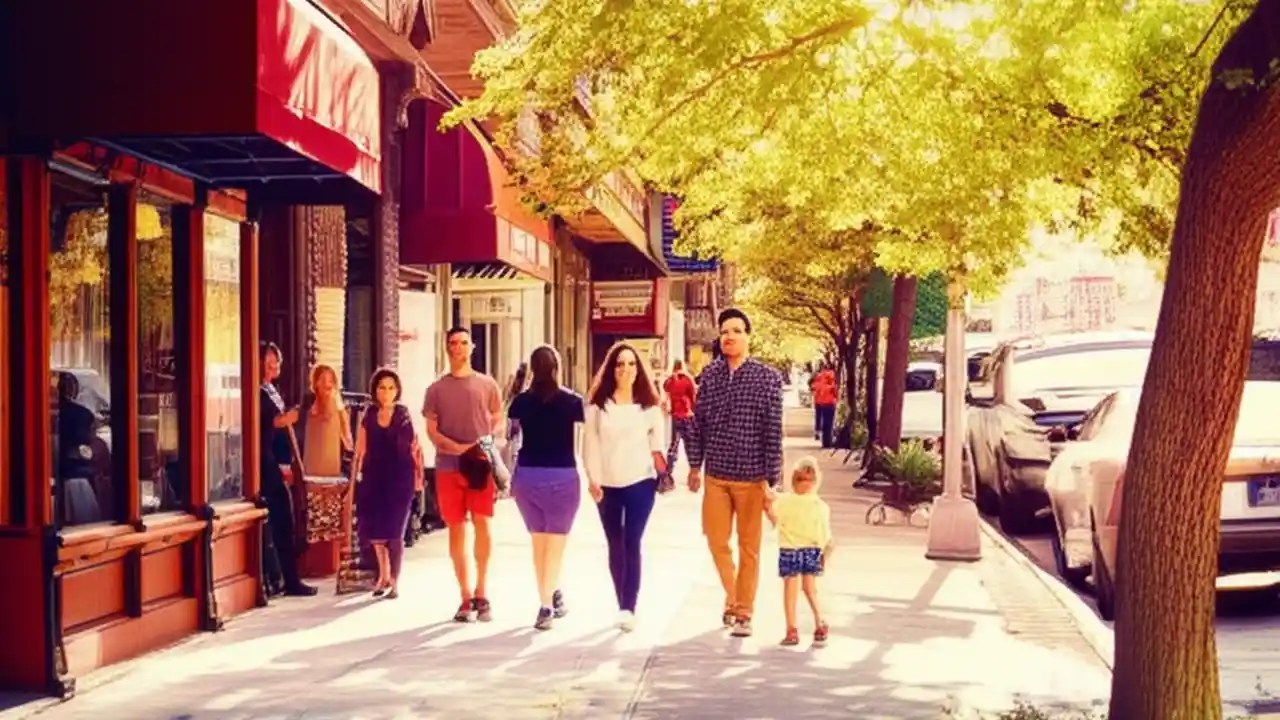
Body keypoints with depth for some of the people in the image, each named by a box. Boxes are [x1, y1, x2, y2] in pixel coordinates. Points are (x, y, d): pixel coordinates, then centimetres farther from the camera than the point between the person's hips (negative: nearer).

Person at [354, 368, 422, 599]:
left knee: (394, 531, -3)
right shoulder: (368, 416, 6)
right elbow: (360, 450, 9)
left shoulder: (404, 415, 0)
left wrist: (418, 474, -8)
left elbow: (415, 447, -1)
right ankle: (384, 575, 28)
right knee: (375, 530, 8)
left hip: (399, 477, -3)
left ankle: (394, 582, 5)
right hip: (374, 476, 3)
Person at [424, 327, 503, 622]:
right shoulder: (437, 389, 8)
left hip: (481, 464, -1)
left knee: (482, 524, -6)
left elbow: (497, 421, 11)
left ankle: (481, 594, 5)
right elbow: (431, 430, 3)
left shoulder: (487, 384, 8)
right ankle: (466, 597, 11)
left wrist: (486, 445, -7)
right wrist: (456, 447, -14)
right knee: (456, 529, 3)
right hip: (448, 466, 1)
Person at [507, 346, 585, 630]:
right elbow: (580, 444, -4)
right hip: (563, 477, -2)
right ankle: (547, 603, -6)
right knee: (555, 542, 5)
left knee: (539, 541, 17)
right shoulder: (573, 401, -3)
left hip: (528, 476, 2)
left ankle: (552, 597, 22)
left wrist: (509, 478, 12)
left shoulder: (521, 402, 2)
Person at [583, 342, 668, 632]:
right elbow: (590, 443, 0)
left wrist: (659, 458, -10)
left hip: (640, 482, -2)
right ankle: (623, 605, 20)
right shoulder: (598, 403, 1)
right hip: (607, 484, 2)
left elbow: (657, 438, 9)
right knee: (615, 546, 10)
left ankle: (629, 608, -14)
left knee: (632, 544, -10)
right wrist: (593, 478, -6)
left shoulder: (648, 404, 3)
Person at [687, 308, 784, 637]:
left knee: (748, 547, 6)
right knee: (717, 541, 8)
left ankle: (743, 613, 18)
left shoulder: (768, 378, -8)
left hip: (751, 477, -3)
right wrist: (695, 465, 9)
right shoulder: (709, 375, 2)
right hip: (716, 475, 3)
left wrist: (771, 479, -12)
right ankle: (732, 595, 31)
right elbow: (699, 422, 9)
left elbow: (773, 432, -9)